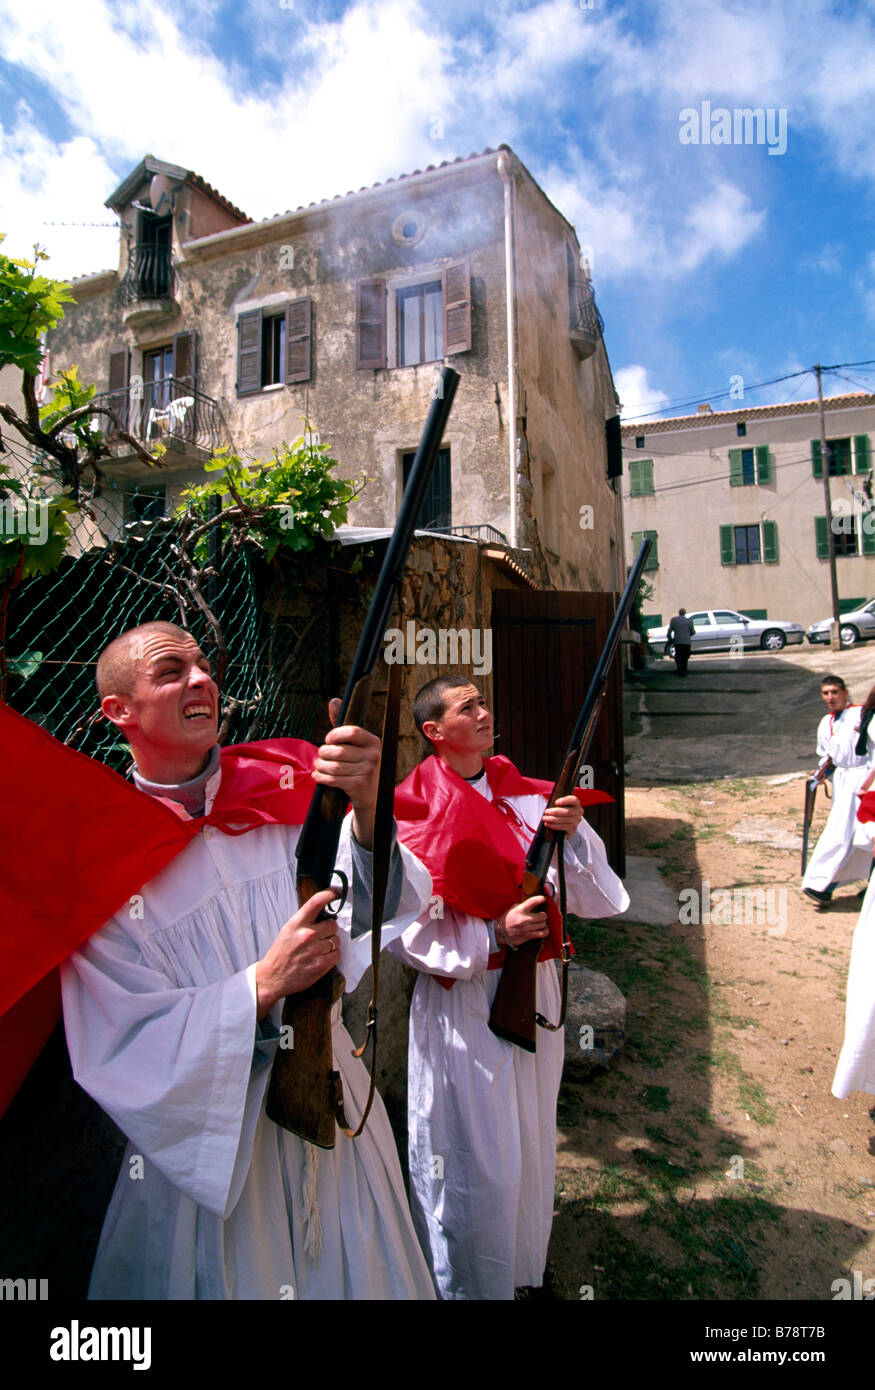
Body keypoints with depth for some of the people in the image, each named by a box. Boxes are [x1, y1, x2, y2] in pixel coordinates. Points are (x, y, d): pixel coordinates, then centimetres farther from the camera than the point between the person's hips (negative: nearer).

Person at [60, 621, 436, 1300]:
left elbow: (381, 902, -19)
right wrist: (262, 987, -29)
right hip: (208, 1146, -2)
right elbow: (119, 1048, -16)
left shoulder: (282, 787, -8)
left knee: (360, 1273, 22)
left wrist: (367, 810, -39)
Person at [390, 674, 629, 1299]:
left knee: (531, 1149, 23)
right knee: (477, 1166, 9)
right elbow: (402, 927, -13)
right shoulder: (413, 809, -13)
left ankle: (525, 1269, 49)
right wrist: (493, 936, -21)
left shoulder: (527, 797, 0)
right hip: (460, 1003, -5)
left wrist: (573, 833, -21)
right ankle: (471, 1282, 37)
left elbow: (596, 900, -3)